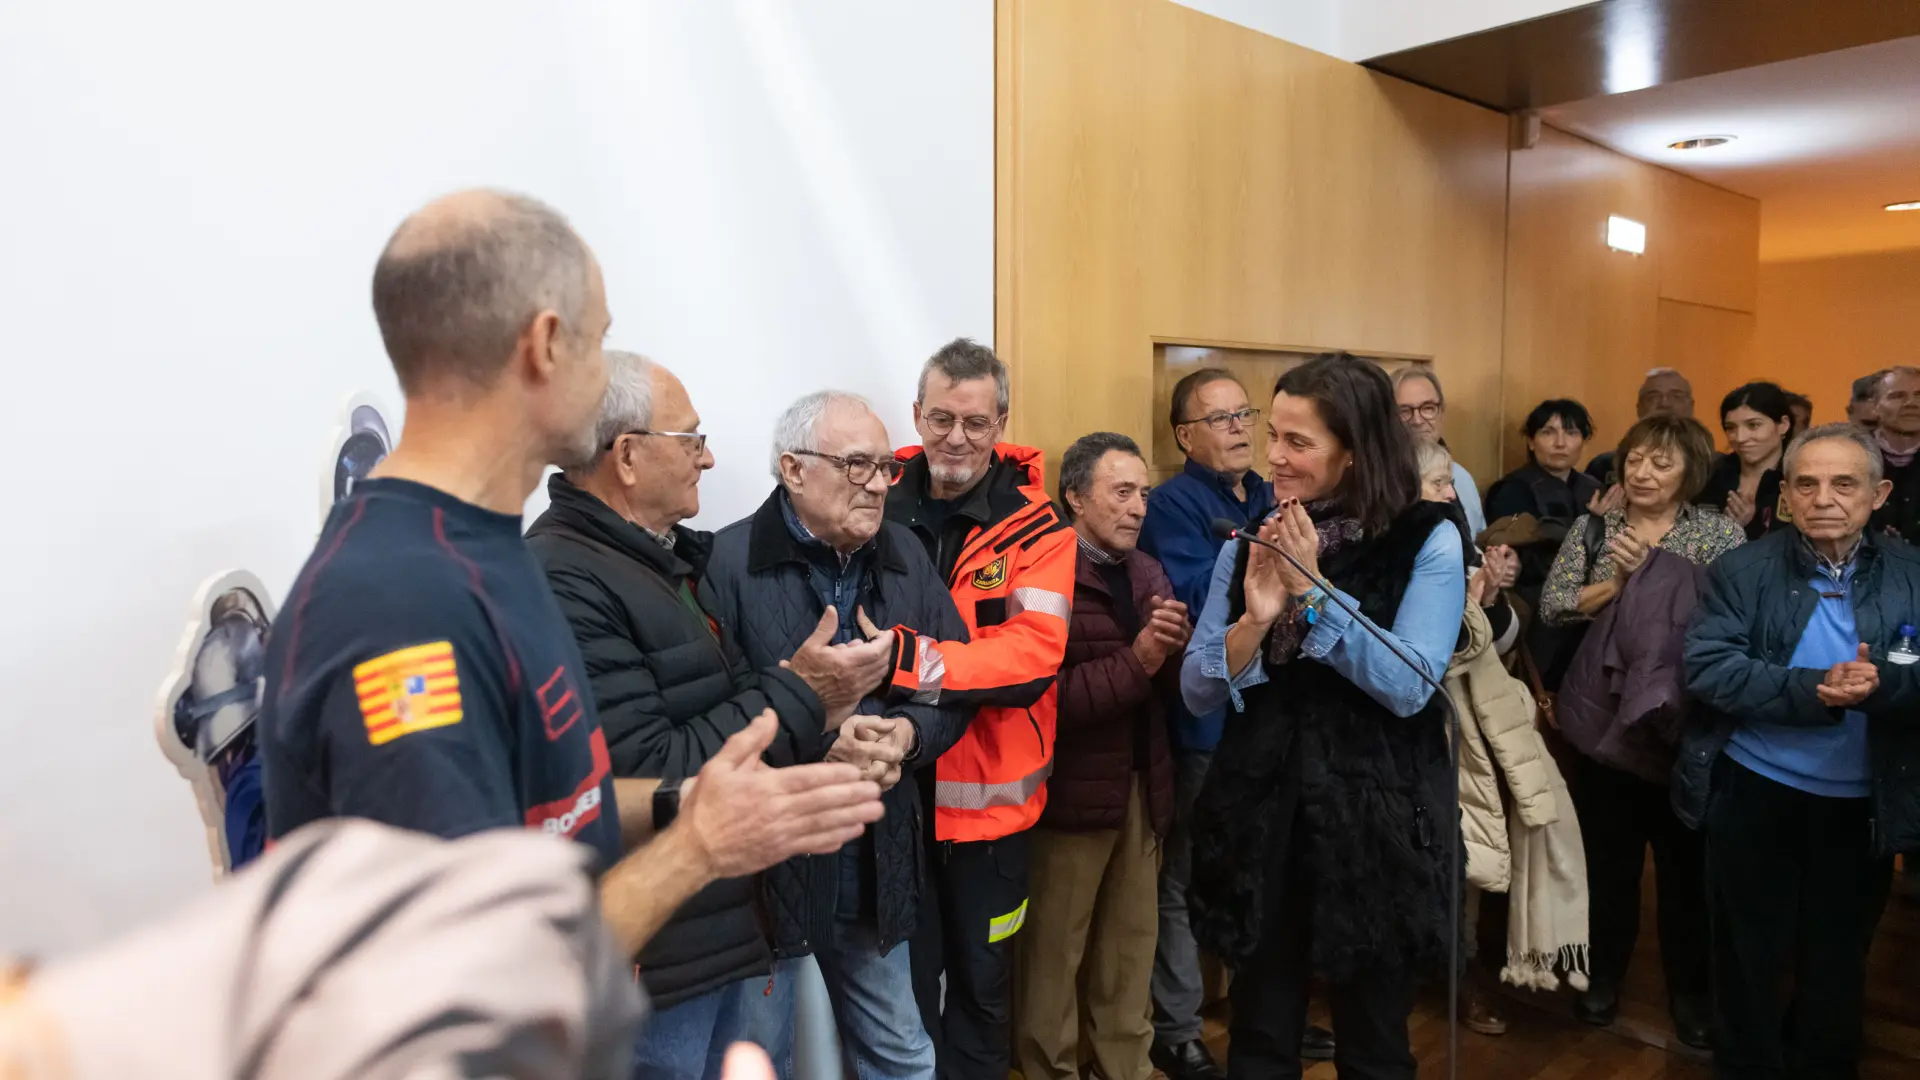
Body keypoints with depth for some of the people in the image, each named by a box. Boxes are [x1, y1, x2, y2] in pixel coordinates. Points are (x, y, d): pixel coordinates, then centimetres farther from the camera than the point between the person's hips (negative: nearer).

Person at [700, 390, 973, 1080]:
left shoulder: (906, 557, 6)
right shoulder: (729, 562, -13)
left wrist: (908, 733, -11)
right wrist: (814, 740, -24)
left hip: (876, 867, 5)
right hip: (763, 865, -5)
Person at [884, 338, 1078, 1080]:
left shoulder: (1036, 528, -7)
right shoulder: (878, 507, 0)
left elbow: (1036, 651, -20)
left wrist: (918, 663, -31)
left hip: (987, 792, -1)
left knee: (981, 977, 18)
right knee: (900, 980, 15)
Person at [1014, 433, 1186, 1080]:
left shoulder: (1148, 573, 11)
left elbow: (1173, 685, 8)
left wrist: (1174, 648, -12)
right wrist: (1135, 659, -24)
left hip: (1142, 787, 7)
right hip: (1071, 791, -7)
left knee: (1132, 948, 18)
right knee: (1054, 954, 10)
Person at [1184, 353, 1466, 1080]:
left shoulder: (1427, 541, -7)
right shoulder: (1251, 542, 2)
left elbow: (1409, 687, -18)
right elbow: (1196, 691, 0)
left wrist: (1314, 591, -19)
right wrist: (1255, 618, -17)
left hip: (1374, 822, -3)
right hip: (1260, 814, 3)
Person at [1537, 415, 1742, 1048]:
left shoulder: (1720, 534, -1)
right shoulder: (1593, 529, 3)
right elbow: (1552, 607, -5)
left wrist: (1653, 572, -17)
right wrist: (1618, 581, -16)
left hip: (1685, 725, -1)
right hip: (1605, 720, 1)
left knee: (1687, 859, 10)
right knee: (1608, 854, 12)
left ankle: (1690, 989, 28)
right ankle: (1605, 973, 30)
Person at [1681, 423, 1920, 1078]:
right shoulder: (1742, 571, -8)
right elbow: (1707, 669, -16)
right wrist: (1813, 690, -27)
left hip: (1861, 806, 2)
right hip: (1755, 795, -2)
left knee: (1837, 963, 19)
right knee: (1748, 958, 14)